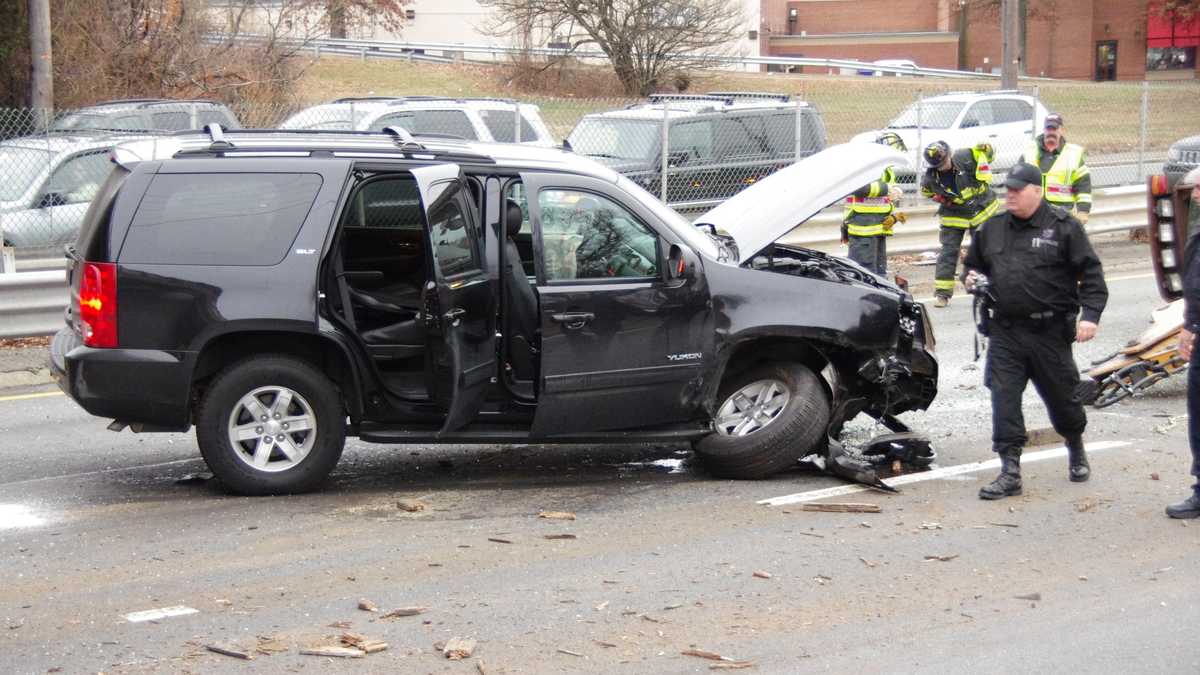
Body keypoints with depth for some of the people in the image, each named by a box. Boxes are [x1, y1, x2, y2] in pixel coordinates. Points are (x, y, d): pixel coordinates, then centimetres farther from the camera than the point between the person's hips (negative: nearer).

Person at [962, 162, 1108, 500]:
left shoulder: (1063, 227, -4)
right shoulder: (992, 228, 11)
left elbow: (1091, 273, -6)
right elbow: (972, 265, 25)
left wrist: (1090, 314, -17)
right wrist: (970, 278, 1)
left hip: (1050, 331, -3)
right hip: (1005, 332, 3)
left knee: (1061, 396, 10)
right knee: (1004, 399, -6)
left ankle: (1076, 450, 38)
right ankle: (1010, 471, -3)